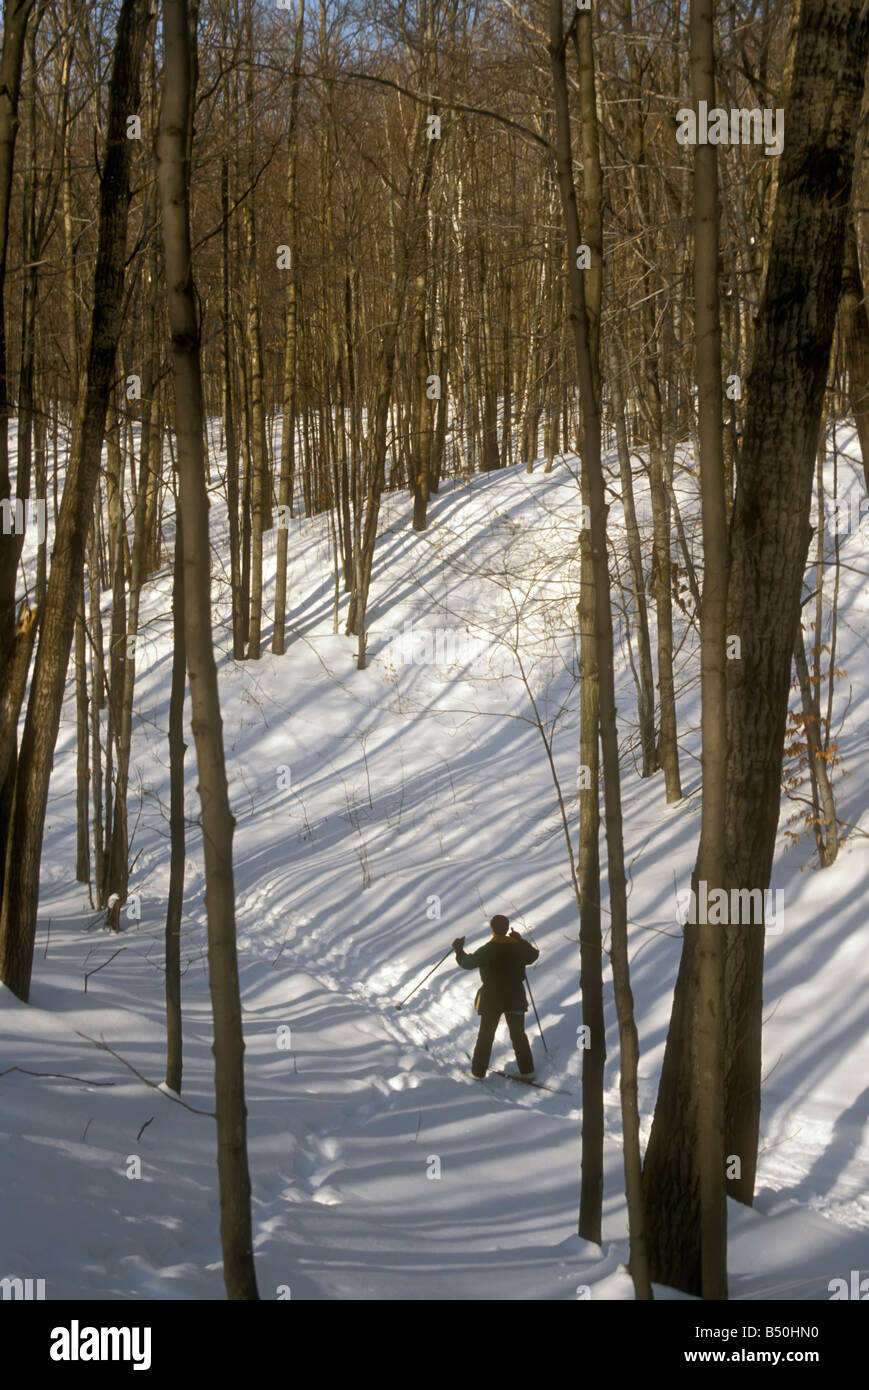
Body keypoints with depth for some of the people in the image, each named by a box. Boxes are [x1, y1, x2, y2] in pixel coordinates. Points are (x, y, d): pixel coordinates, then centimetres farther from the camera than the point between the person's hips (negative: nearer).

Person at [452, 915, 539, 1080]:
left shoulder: (486, 951, -17)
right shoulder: (519, 947, -9)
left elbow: (468, 962, -5)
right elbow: (533, 955, 11)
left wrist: (459, 950, 12)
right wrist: (520, 940, 20)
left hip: (491, 999, -2)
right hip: (515, 998, 2)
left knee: (485, 1036, 12)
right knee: (518, 1035, 14)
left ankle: (478, 1072, 16)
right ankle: (527, 1071, 13)